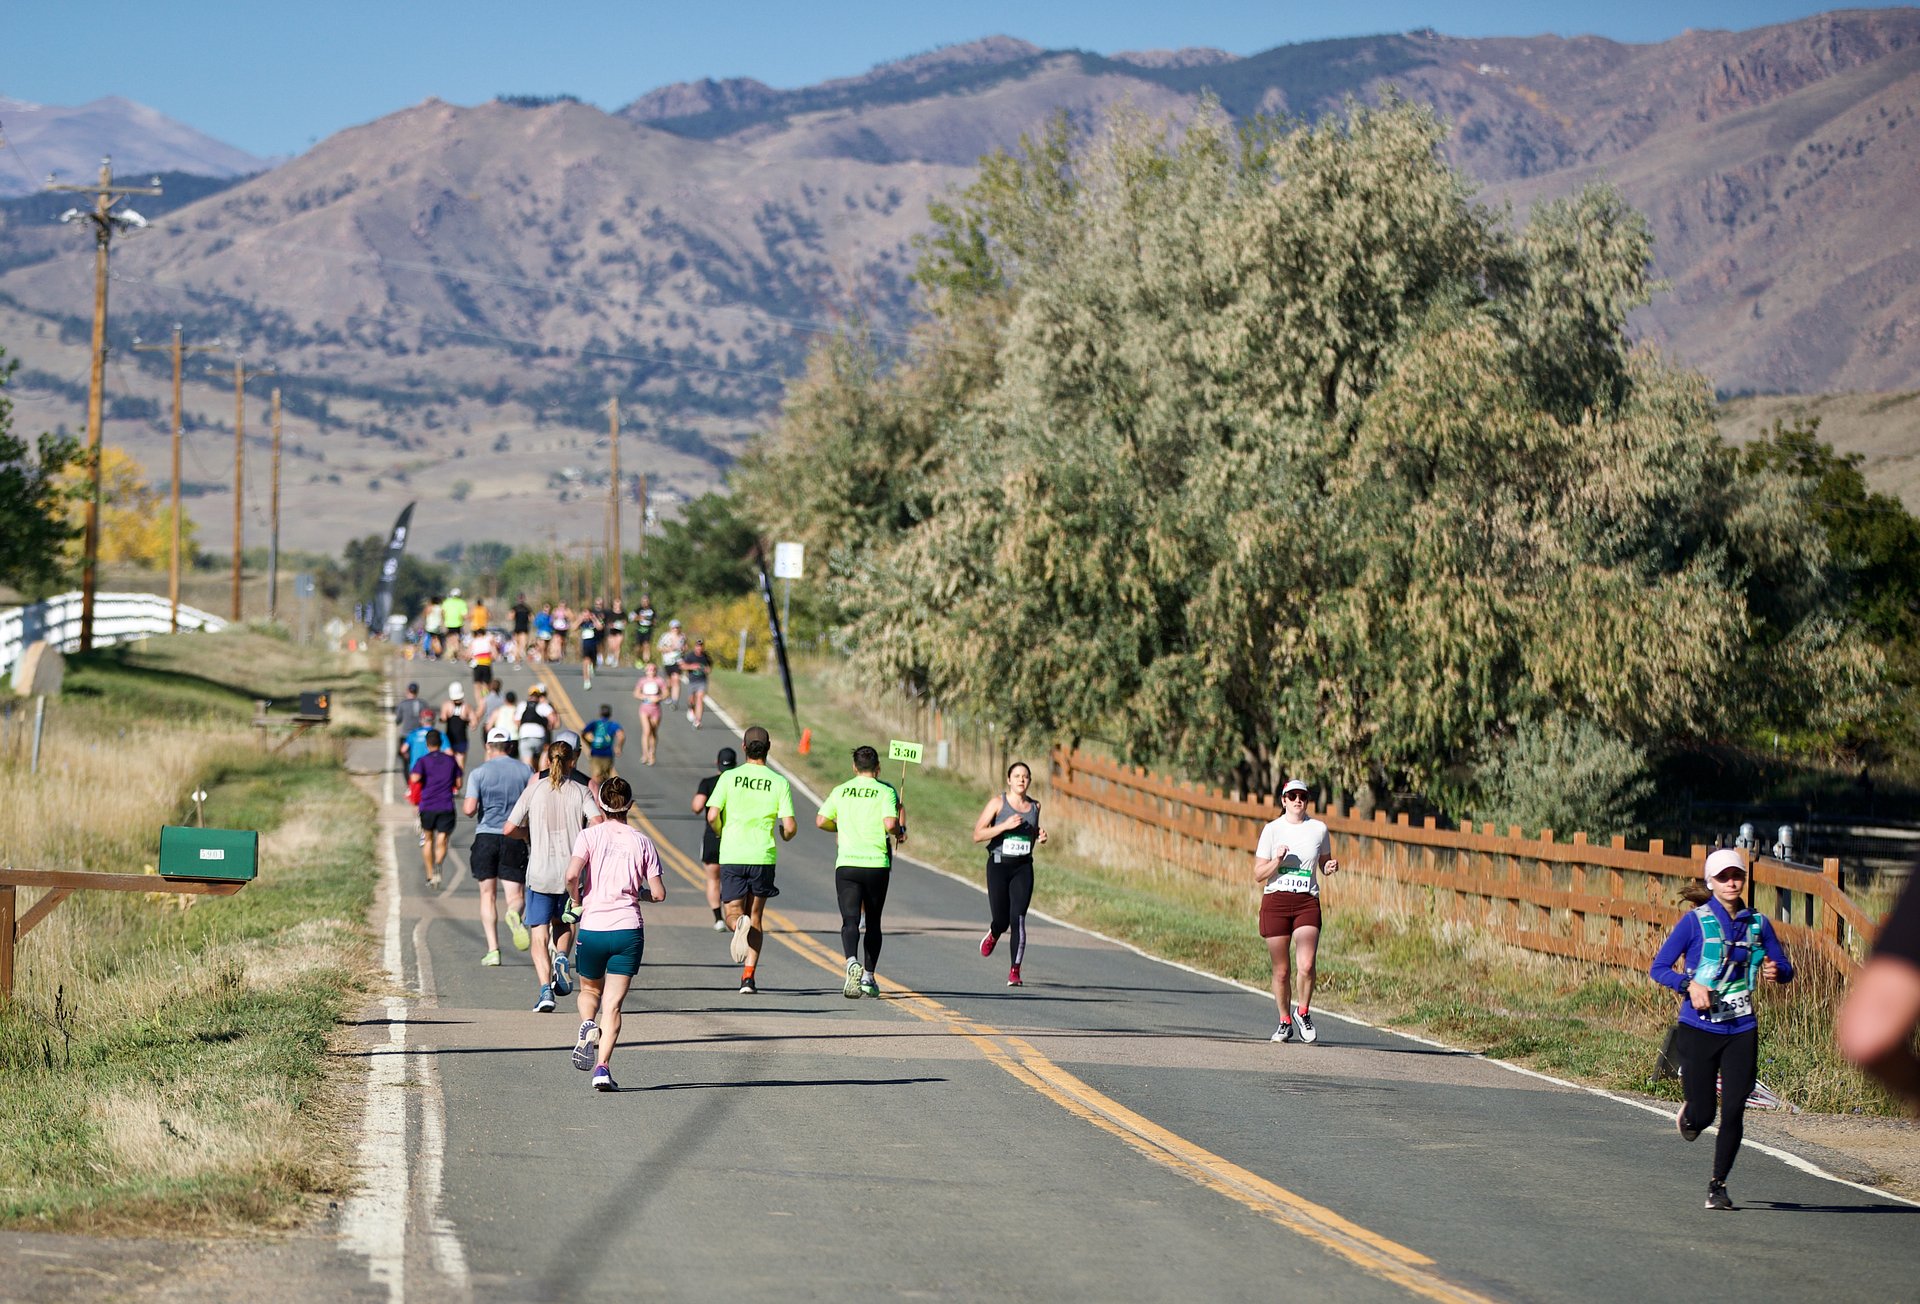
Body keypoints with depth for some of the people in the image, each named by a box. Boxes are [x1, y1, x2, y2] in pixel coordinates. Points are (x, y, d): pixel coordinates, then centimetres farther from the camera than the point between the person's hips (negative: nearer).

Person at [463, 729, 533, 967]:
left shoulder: (479, 773, -2)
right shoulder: (524, 771, 4)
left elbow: (470, 809, -10)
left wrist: (471, 813, 13)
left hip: (486, 836, -1)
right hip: (514, 839, 1)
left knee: (487, 895, 10)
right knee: (516, 896, 5)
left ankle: (493, 950, 2)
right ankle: (515, 914, -33)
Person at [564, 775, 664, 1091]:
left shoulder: (589, 836, 0)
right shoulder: (642, 842, 4)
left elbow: (572, 874, -16)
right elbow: (659, 893, 0)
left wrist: (577, 900, 4)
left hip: (592, 927, 0)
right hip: (629, 929, 0)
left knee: (589, 990, 23)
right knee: (613, 1004, 2)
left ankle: (588, 1026, -9)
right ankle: (603, 1068, -13)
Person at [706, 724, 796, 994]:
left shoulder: (729, 777, -1)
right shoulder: (780, 782, -1)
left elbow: (712, 816, -9)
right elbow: (790, 826, -5)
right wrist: (785, 836, 19)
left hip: (732, 857, -1)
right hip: (763, 857, 1)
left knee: (733, 913, 8)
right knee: (755, 918, 11)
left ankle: (739, 924, -29)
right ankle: (748, 977, 4)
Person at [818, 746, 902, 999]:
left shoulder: (841, 791, 7)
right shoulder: (886, 792, -2)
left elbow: (821, 821, 6)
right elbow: (890, 824, -15)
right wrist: (898, 831, 7)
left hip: (846, 864, 1)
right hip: (877, 864, -1)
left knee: (850, 921, -6)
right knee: (873, 923, 14)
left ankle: (852, 962, -33)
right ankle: (869, 977, 16)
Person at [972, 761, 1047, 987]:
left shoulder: (1034, 807, 8)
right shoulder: (998, 803, -4)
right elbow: (977, 835, -9)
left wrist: (1040, 838, 2)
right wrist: (1005, 825, -19)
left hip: (1023, 868, 2)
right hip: (998, 865, -2)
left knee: (1018, 919, -11)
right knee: (1001, 920, 0)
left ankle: (1015, 972, -8)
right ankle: (993, 934, 39)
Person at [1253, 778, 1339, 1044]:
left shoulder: (1319, 829, 7)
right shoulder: (1272, 829, 3)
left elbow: (1323, 864, 21)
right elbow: (1258, 875, 3)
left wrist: (1330, 867, -2)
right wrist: (1277, 860, -14)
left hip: (1307, 903, 0)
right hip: (1275, 901, 0)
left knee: (1306, 965, -17)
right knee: (1281, 970, 2)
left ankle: (1303, 1013, 8)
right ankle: (1284, 1022, 20)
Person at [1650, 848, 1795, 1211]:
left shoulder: (1758, 923, 5)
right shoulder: (1695, 921, -5)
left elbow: (1786, 968, 13)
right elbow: (1658, 968, -4)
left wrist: (1776, 971, -11)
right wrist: (1690, 985, -21)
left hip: (1741, 1031, 2)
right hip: (1698, 1030, -2)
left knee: (1733, 1113, -5)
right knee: (1703, 1115, -1)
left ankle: (1718, 1185, 12)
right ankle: (1689, 1113, 38)